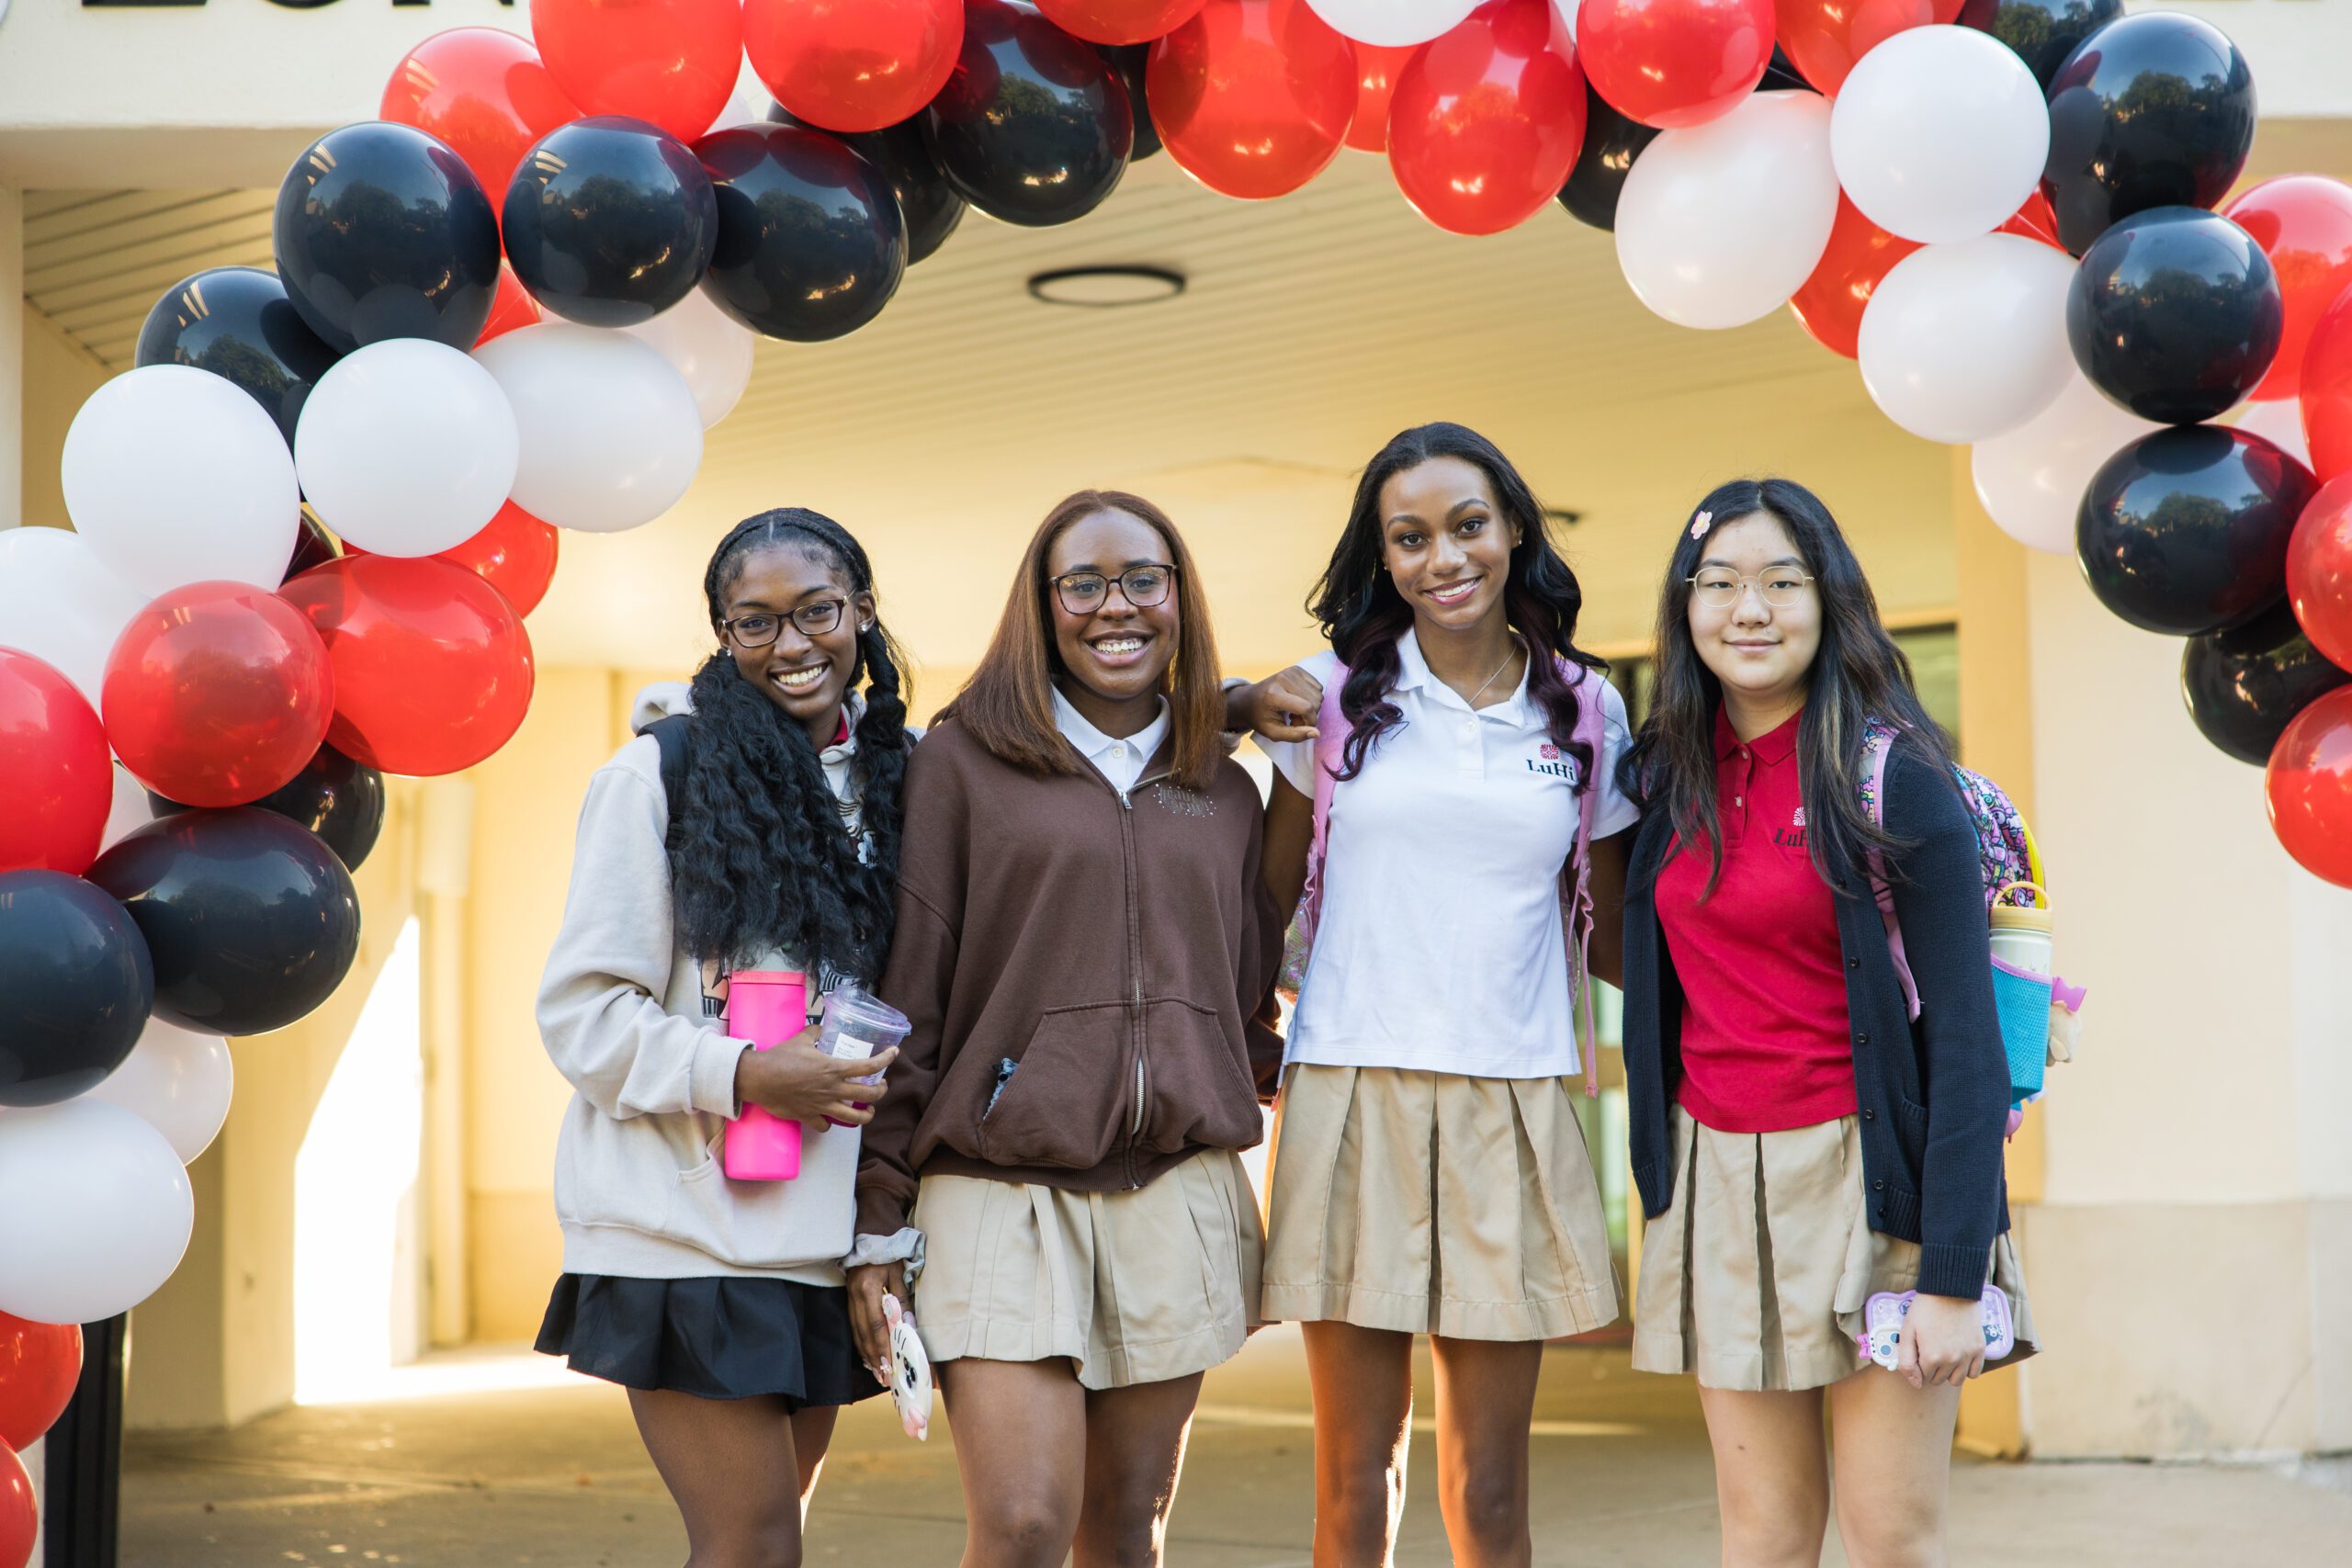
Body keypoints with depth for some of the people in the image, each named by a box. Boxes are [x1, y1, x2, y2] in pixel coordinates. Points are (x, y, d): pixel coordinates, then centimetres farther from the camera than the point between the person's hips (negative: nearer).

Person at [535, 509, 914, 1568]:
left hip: (823, 1230, 6)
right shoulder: (659, 774, -6)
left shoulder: (901, 778, 10)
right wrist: (738, 1073, -21)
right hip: (688, 1229, -5)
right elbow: (581, 1011, -8)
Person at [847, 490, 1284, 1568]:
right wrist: (878, 1221, -4)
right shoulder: (962, 761, 3)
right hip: (1000, 1188, -4)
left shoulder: (1225, 794, 15)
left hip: (1179, 1189, 4)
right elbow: (905, 1000, 0)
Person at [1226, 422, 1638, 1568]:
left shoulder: (1586, 712, 8)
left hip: (1511, 1113, 1)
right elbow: (1267, 896, 12)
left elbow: (1615, 934, 14)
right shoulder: (1337, 695, 6)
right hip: (1352, 1097, -1)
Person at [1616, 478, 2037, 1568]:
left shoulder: (1892, 776, -9)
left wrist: (1953, 1276, -17)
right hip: (1716, 1176, 4)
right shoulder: (1666, 773, 6)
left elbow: (1966, 1037, -12)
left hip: (1866, 1174, -4)